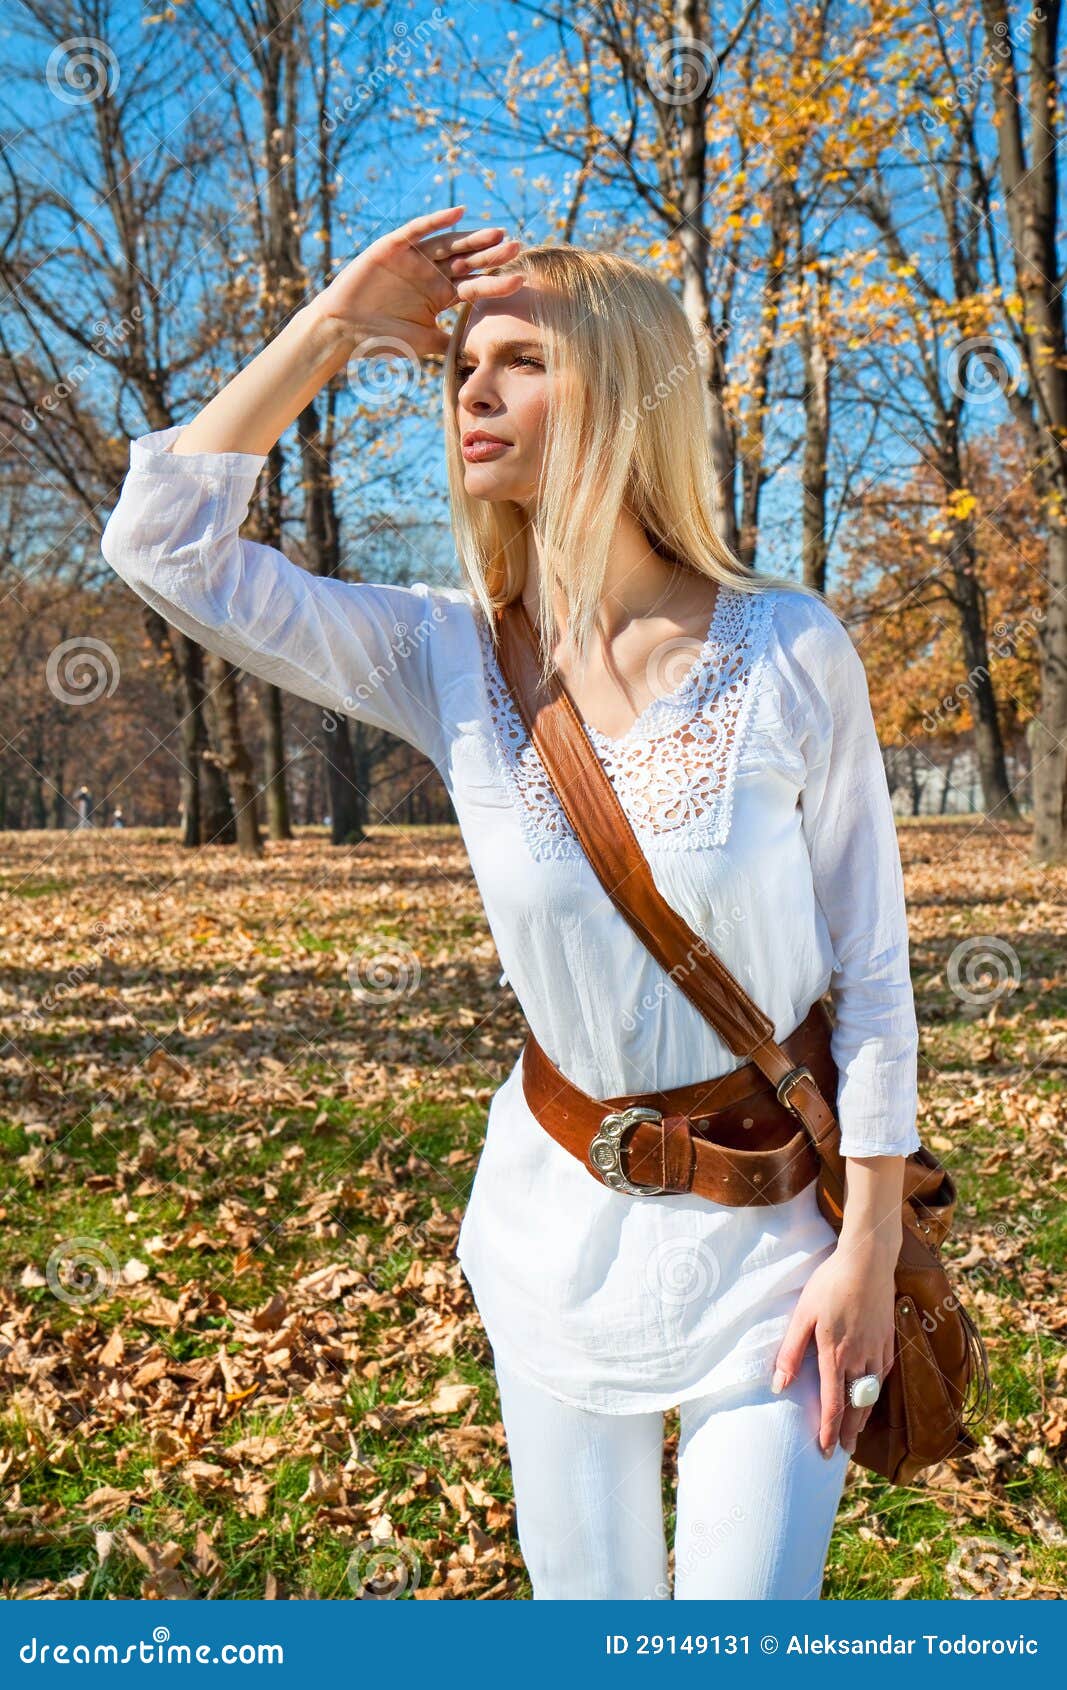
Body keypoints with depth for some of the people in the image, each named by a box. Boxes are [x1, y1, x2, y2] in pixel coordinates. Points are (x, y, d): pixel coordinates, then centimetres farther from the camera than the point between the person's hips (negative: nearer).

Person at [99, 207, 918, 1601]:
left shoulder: (790, 653, -13)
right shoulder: (450, 661, -6)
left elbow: (870, 971, -8)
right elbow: (164, 542, -12)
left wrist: (871, 1247, -8)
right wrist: (334, 326, -10)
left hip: (769, 1235, -2)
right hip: (563, 1230, 3)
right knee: (585, 1614, 18)